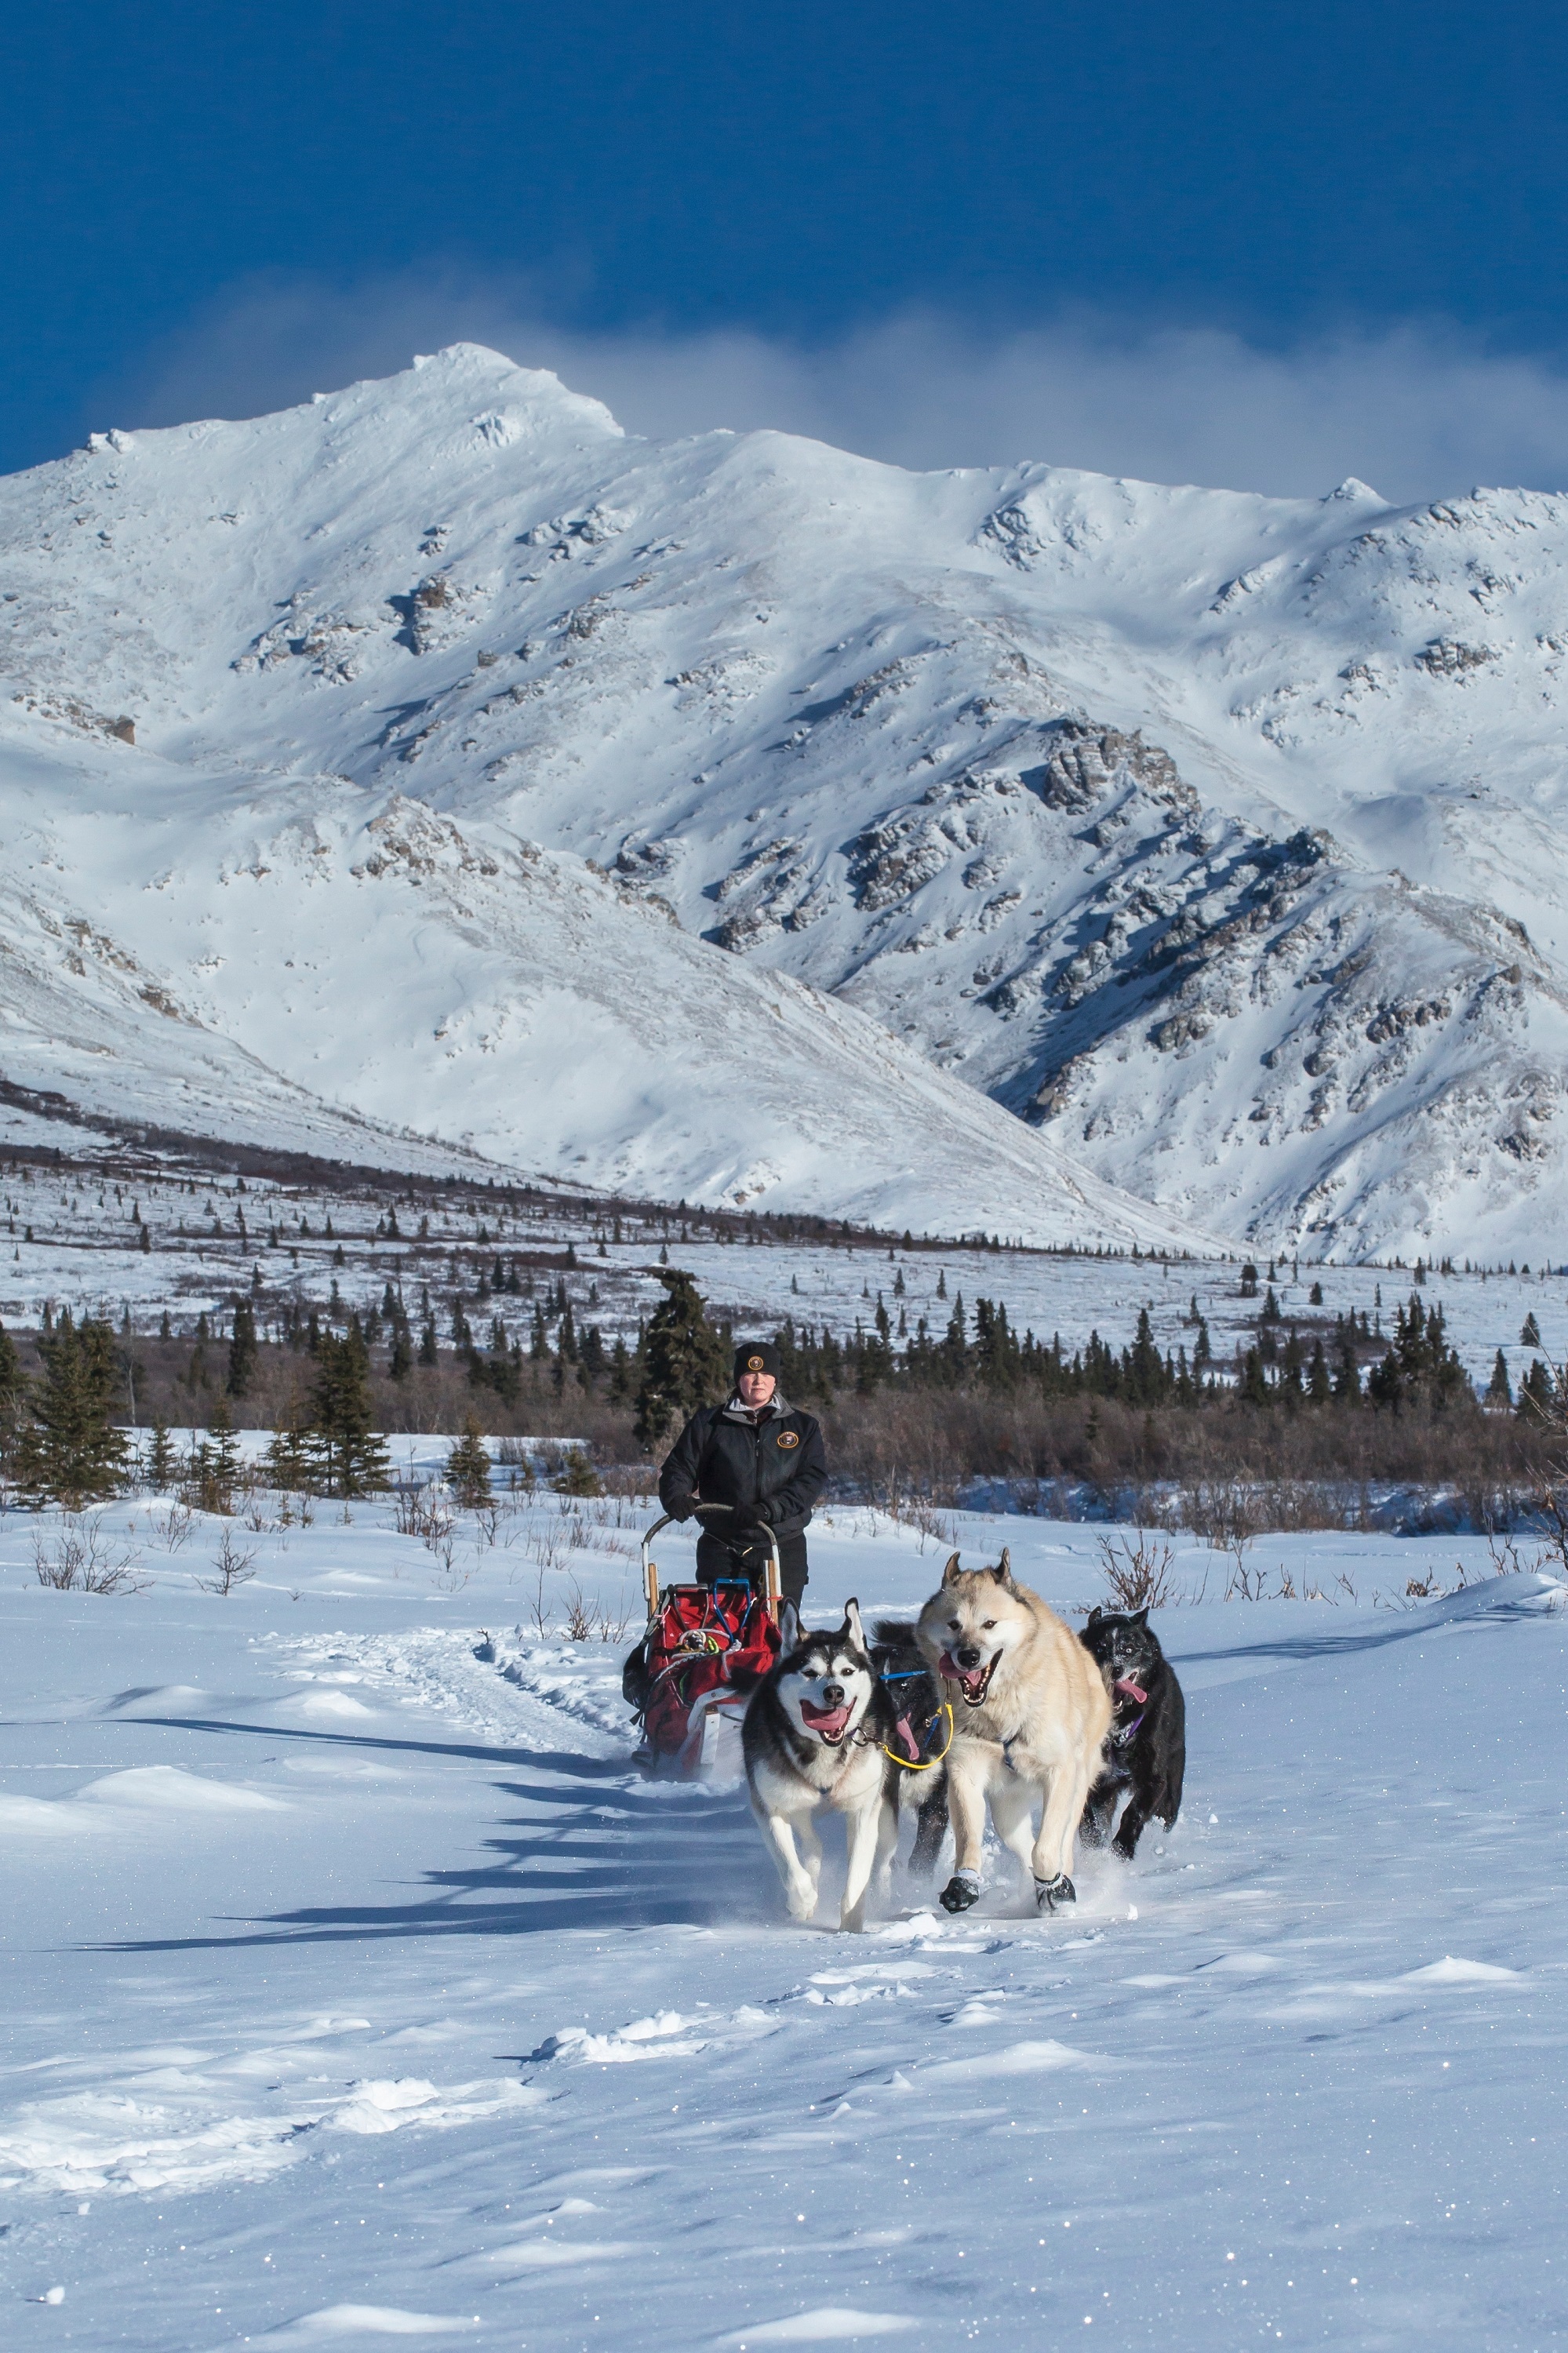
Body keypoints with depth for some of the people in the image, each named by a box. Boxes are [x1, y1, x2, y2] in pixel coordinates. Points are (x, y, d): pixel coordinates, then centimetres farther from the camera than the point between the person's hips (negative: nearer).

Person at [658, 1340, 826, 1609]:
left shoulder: (803, 1428, 8)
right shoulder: (710, 1423, 9)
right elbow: (679, 1468, 9)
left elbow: (813, 1478, -4)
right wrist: (676, 1496, -16)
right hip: (722, 1550, 0)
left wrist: (768, 1509, -20)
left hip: (783, 1551, 0)